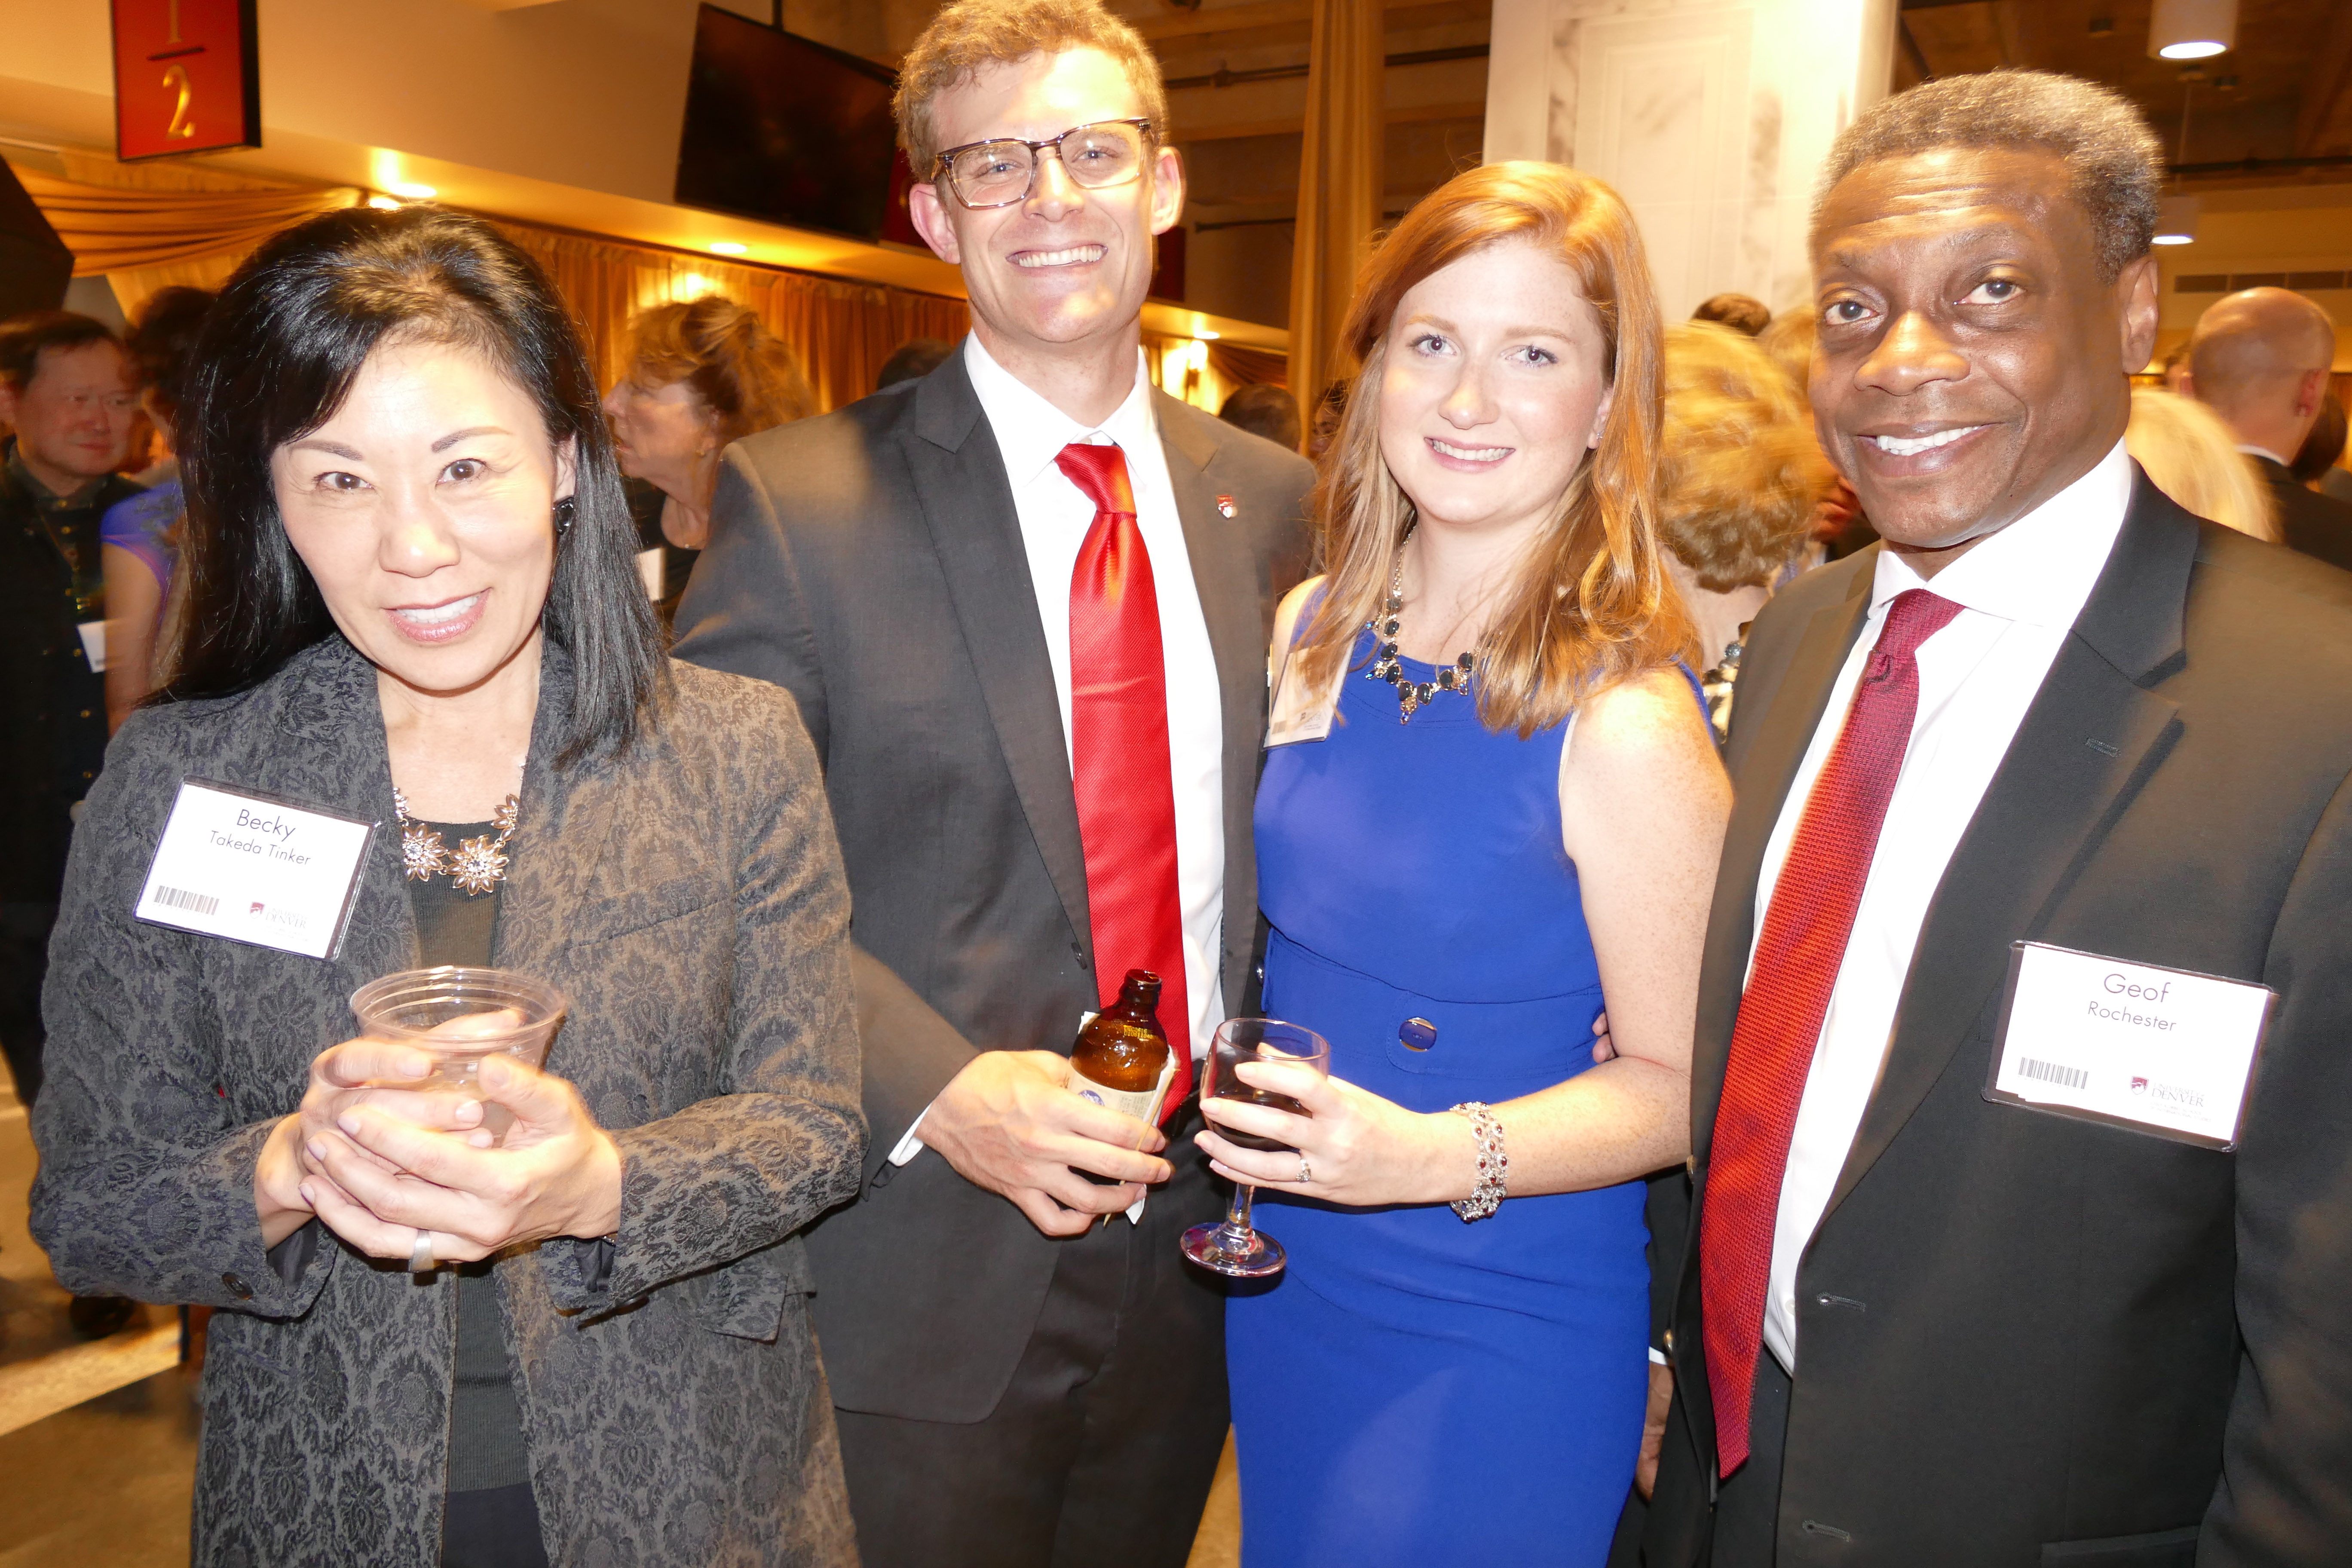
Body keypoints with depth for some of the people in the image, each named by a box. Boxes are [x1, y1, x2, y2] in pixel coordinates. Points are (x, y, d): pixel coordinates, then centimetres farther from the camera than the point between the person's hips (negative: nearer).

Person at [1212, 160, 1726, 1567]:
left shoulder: (1626, 722, -21)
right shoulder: (1312, 635, -3)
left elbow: (1677, 1084, -16)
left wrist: (1434, 1155, -29)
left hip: (1497, 1342, -6)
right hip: (1281, 1282, 6)